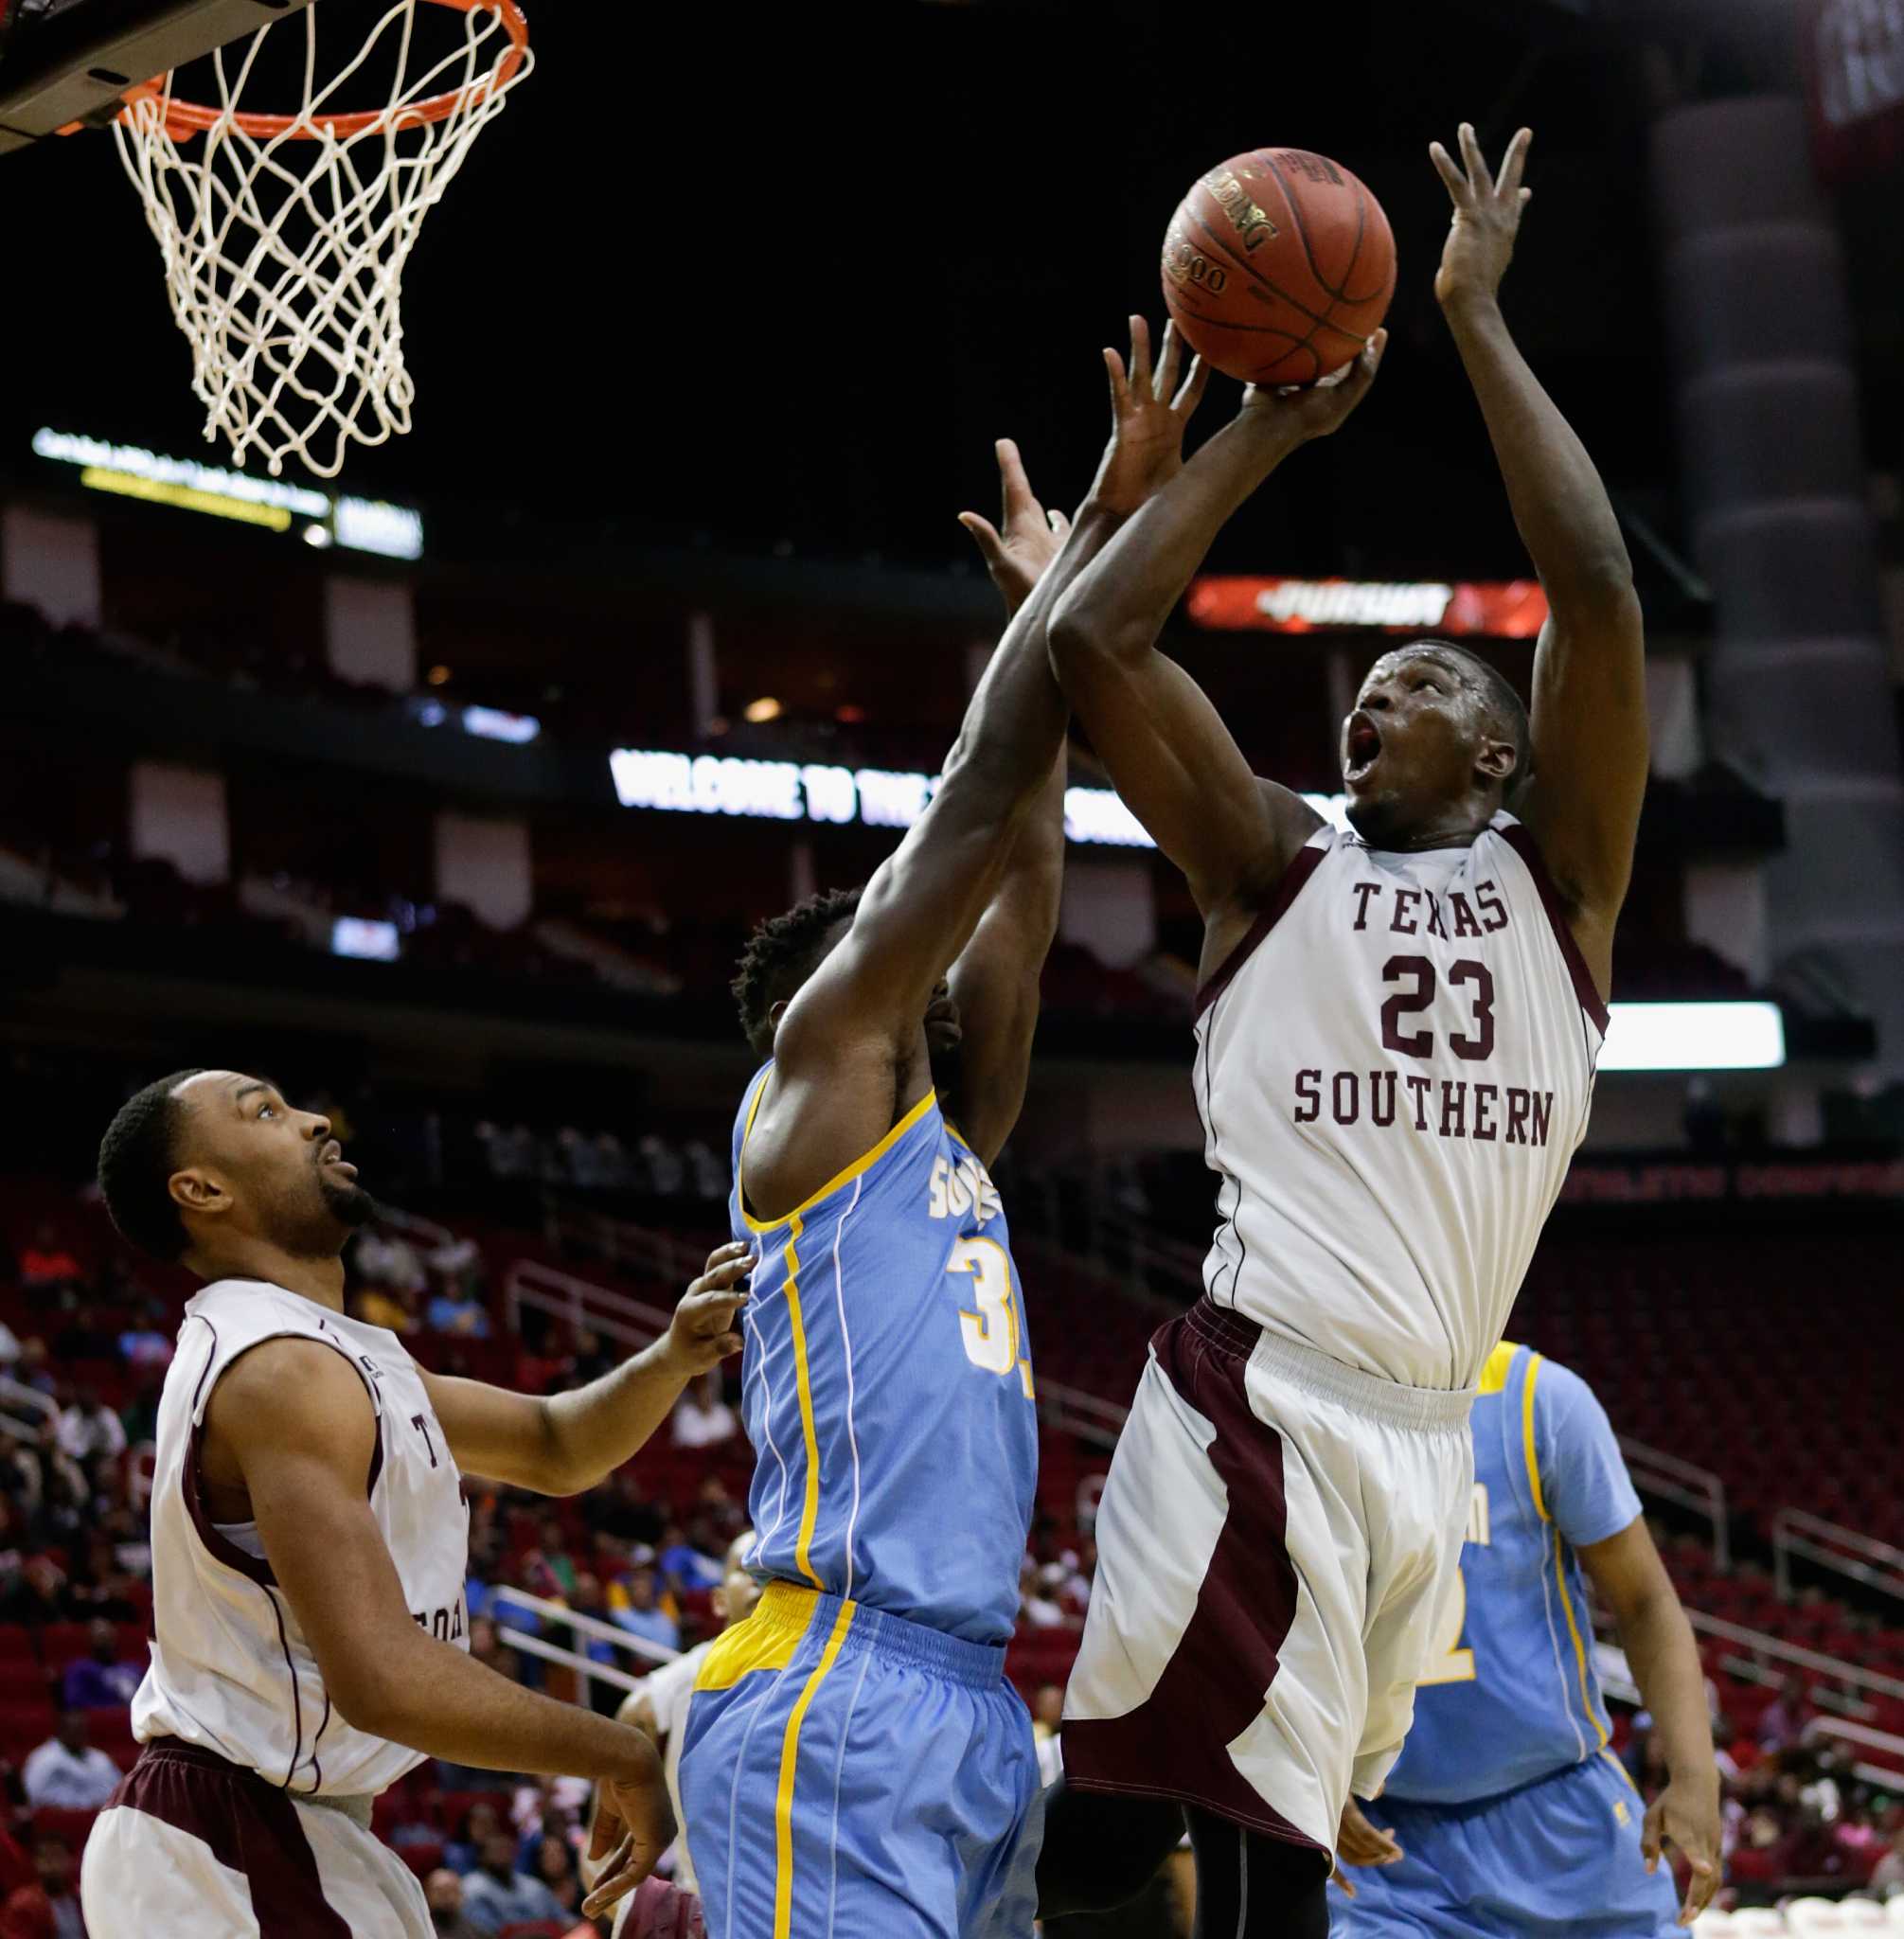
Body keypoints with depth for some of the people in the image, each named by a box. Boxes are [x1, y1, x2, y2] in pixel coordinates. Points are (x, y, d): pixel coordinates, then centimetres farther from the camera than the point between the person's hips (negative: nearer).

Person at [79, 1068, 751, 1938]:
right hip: (233, 1844, -10)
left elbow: (554, 1447, 19)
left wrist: (673, 1357, -2)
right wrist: (622, 1757, -20)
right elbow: (381, 1678, -30)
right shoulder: (282, 1370, -20)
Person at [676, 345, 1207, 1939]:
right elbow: (976, 801, -1)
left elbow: (1016, 893, 27)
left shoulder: (943, 1134, 24)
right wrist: (1108, 524, 2)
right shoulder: (814, 1078, 3)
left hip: (976, 1711, 9)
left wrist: (1054, 614, 31)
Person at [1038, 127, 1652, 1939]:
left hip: (1433, 1444, 2)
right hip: (1253, 1407, -1)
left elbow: (1596, 589, 0)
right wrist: (1268, 430, 9)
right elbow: (1088, 644, 3)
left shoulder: (1556, 878, 15)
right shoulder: (1275, 865, 15)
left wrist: (1477, 319, 4)